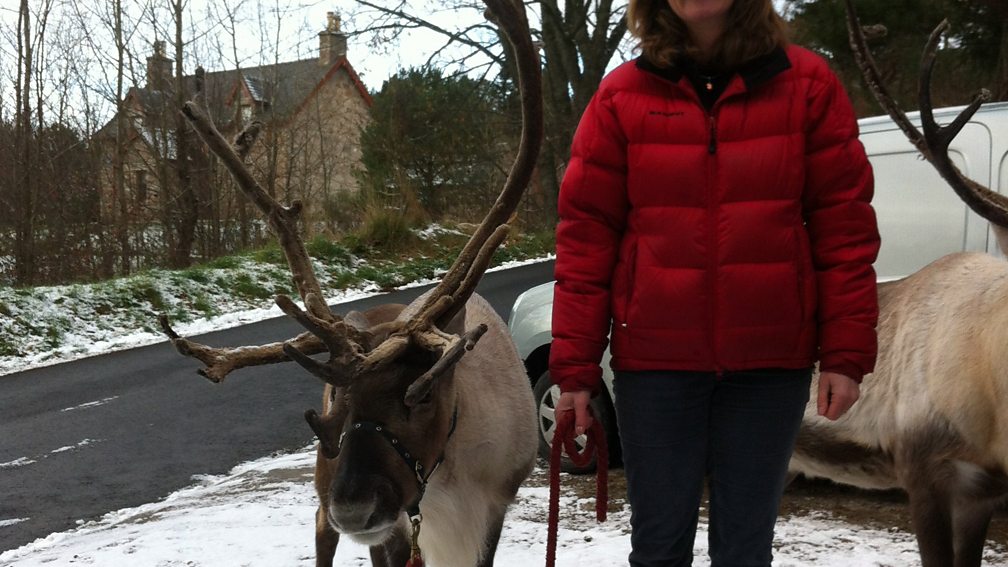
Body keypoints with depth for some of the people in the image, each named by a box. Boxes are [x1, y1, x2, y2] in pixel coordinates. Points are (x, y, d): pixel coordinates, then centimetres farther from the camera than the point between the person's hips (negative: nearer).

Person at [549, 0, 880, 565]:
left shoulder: (807, 84, 1)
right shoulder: (622, 96, 2)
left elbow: (844, 225, 0)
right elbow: (586, 234, 1)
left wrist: (846, 354, -5)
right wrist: (575, 366, -3)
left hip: (772, 359, 0)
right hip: (655, 358, 0)